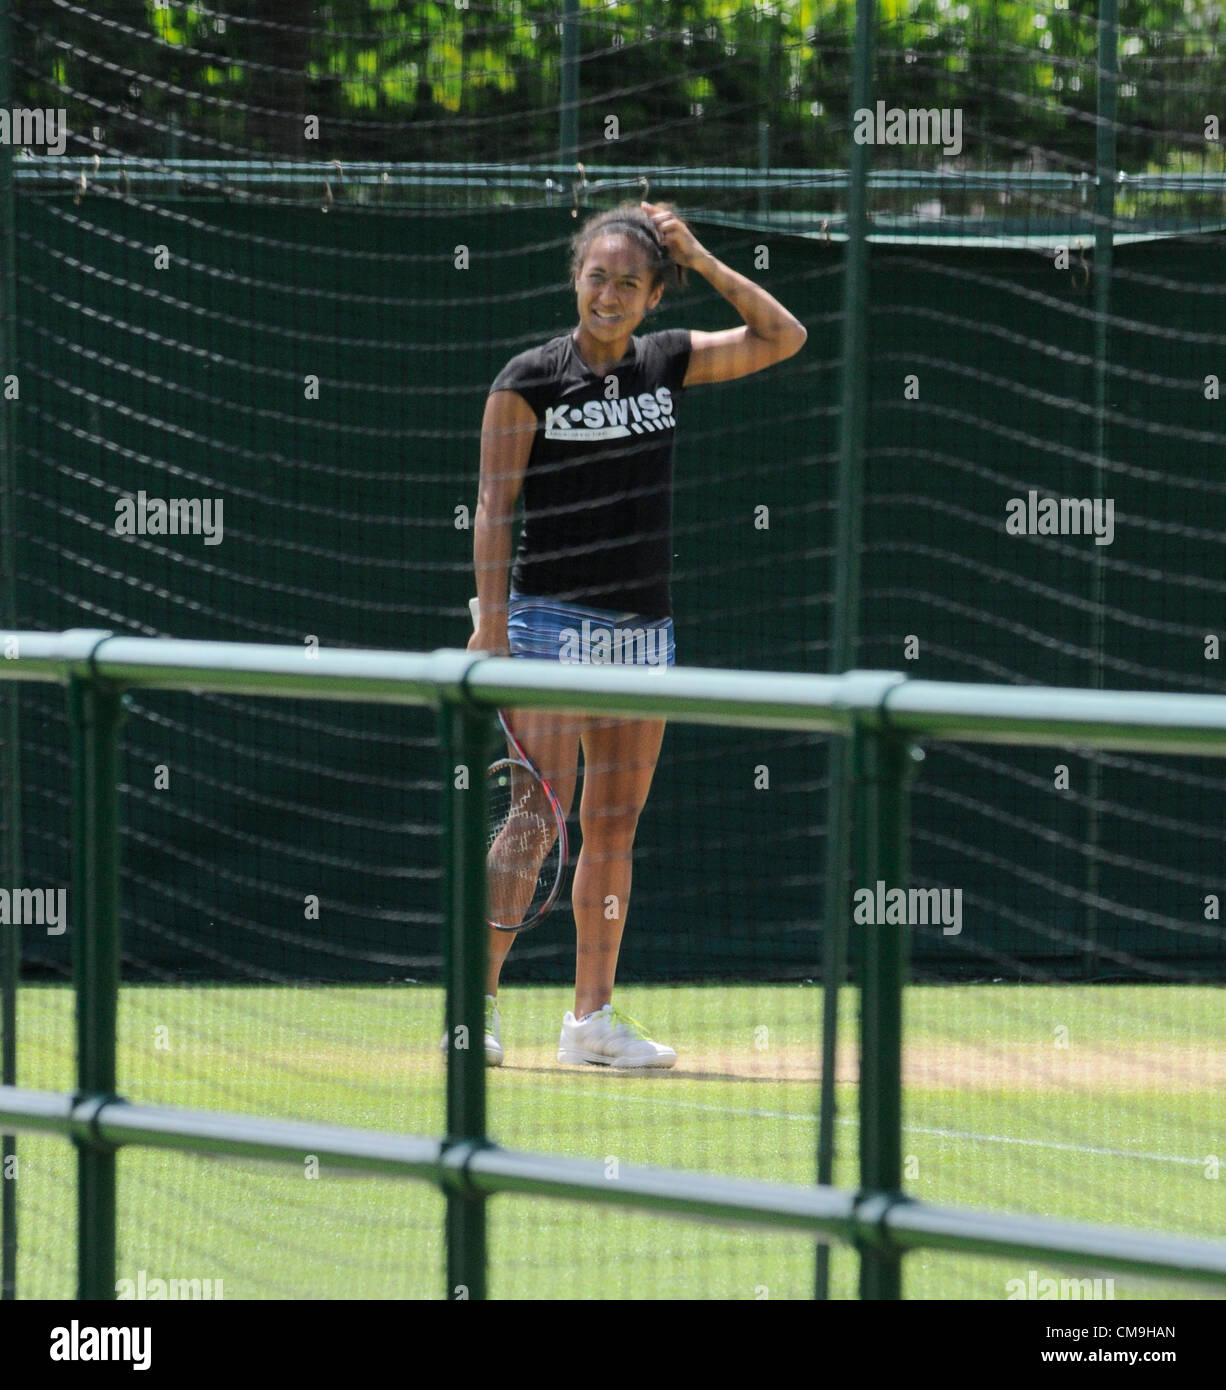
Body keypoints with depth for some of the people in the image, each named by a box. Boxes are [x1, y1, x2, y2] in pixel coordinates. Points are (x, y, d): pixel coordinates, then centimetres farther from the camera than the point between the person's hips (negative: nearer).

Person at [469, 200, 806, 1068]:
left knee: (615, 826, 6)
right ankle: (477, 1004, -8)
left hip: (644, 629, 5)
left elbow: (783, 337, 12)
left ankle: (593, 1015, 10)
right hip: (552, 622, -5)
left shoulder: (666, 364, 8)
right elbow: (494, 508, -6)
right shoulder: (530, 380, -4)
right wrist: (490, 626, -14)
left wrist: (702, 262, 1)